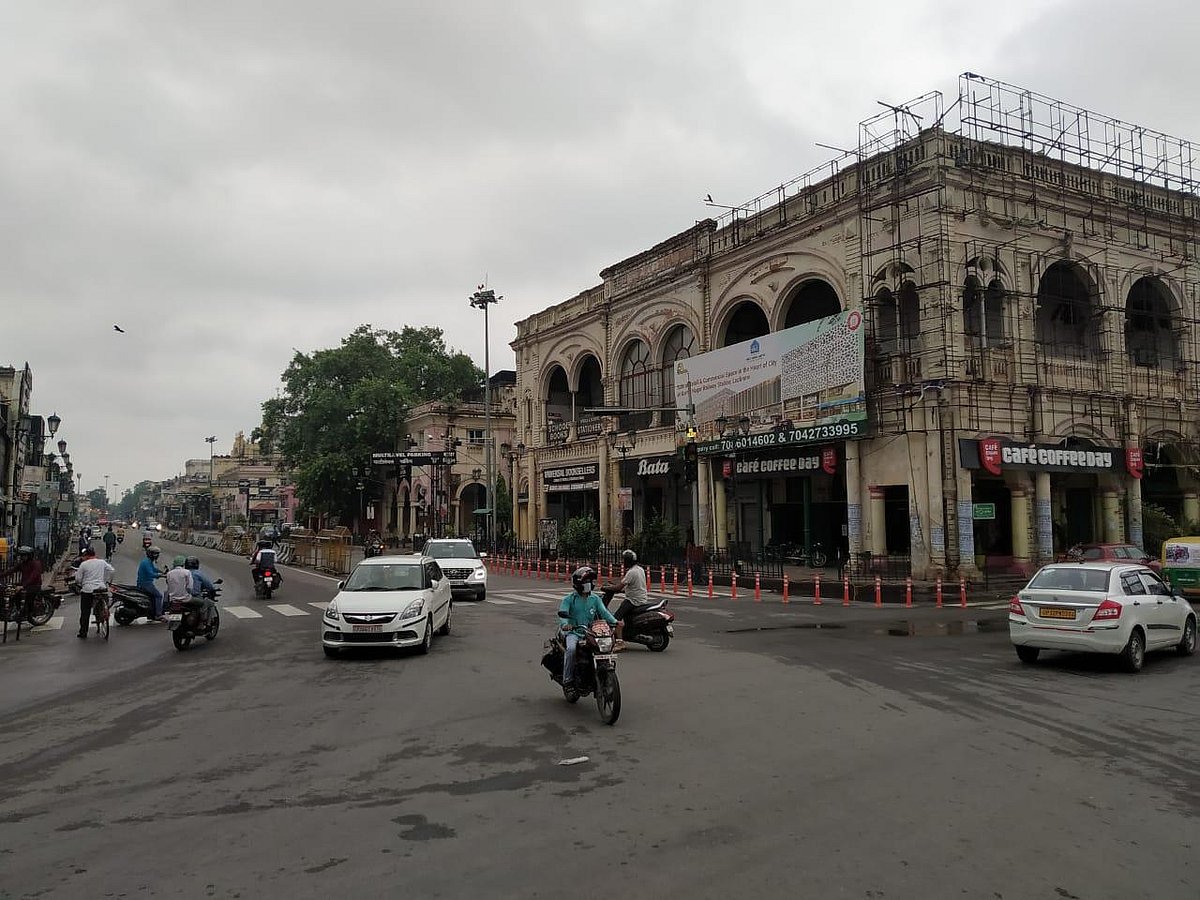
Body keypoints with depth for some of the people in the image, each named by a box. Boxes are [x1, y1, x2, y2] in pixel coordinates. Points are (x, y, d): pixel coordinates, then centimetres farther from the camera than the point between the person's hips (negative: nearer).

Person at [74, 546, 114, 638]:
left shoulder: (84, 564, -3)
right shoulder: (102, 562, 7)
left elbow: (78, 578, -1)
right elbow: (112, 571, 5)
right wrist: (108, 581, 15)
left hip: (87, 590, -2)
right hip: (101, 588, 3)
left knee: (85, 612, 5)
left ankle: (83, 632, 8)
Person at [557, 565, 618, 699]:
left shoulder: (595, 599, 13)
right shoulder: (569, 599, 2)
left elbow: (603, 612, 1)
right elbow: (562, 612, -13)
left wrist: (615, 621, -18)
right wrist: (565, 624, -36)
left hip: (591, 632, 3)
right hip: (574, 632, -3)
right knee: (571, 649, -33)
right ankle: (567, 681, -21)